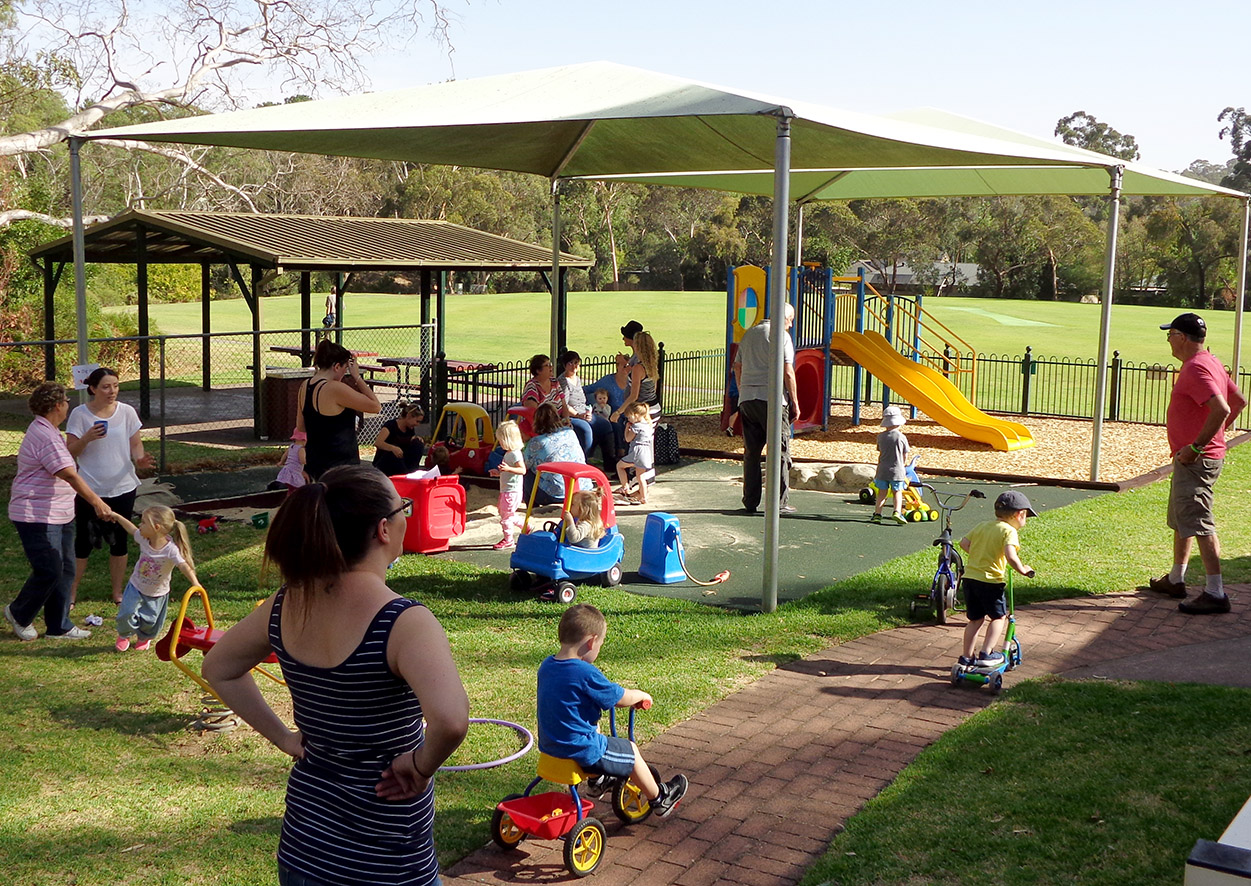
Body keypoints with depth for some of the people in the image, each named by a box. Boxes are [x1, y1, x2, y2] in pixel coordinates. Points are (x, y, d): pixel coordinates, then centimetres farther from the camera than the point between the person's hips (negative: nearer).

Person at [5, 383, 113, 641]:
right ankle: (19, 614, 18)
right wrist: (97, 502, -32)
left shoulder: (48, 432, 14)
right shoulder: (45, 436, -21)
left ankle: (59, 627, 17)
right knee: (49, 571, -5)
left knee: (65, 570, 9)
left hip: (59, 515, 11)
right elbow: (70, 475, -29)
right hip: (37, 517, -11)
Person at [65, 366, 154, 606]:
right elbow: (70, 452, -5)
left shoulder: (127, 412, -2)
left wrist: (140, 459, -17)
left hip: (122, 488, 2)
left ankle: (118, 592, 24)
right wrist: (87, 438, -23)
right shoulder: (80, 414, -7)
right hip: (89, 489, -2)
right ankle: (71, 593, 18)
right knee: (83, 541, 4)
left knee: (118, 541, 11)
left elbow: (135, 444, 5)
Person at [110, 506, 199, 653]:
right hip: (136, 586, 3)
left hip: (157, 593, -3)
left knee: (150, 620, 10)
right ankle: (124, 635, 24)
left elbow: (183, 565, -42)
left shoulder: (171, 550, -33)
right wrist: (116, 516, 15)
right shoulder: (143, 539, -17)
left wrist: (195, 583, -56)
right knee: (127, 613, -9)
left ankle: (144, 638, 45)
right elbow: (131, 529, 4)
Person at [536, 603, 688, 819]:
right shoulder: (586, 674, -27)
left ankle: (597, 778, 53)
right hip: (581, 751, -8)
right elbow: (621, 698, -15)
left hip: (549, 744, 8)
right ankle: (659, 799, 33)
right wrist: (642, 695, 7)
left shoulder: (546, 666, -1)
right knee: (631, 752, 14)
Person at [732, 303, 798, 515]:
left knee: (751, 452, 12)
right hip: (772, 399, -6)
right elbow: (787, 372, -11)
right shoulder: (781, 336, -5)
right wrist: (795, 402, -5)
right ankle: (779, 502, -1)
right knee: (779, 451, 1)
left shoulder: (749, 334, 15)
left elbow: (737, 366, 17)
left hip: (747, 399, 6)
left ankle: (750, 502, 13)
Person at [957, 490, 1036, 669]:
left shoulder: (982, 526, 11)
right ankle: (986, 654, 4)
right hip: (991, 580, -6)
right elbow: (1010, 556, -24)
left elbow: (964, 543, 7)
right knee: (998, 617, 12)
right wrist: (1022, 569, -10)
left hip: (970, 577, 6)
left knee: (975, 619, 17)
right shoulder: (1009, 531, -9)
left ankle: (967, 656, 19)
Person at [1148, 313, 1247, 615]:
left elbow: (1221, 410, -30)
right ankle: (1175, 580, 32)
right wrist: (1215, 434, 20)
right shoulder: (1211, 363, 14)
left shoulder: (1195, 368, -19)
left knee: (1198, 523, -10)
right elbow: (1240, 400, 21)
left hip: (1196, 461, -11)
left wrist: (1196, 446, -25)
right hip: (1191, 459, 11)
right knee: (1180, 520, 20)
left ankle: (1215, 594, -9)